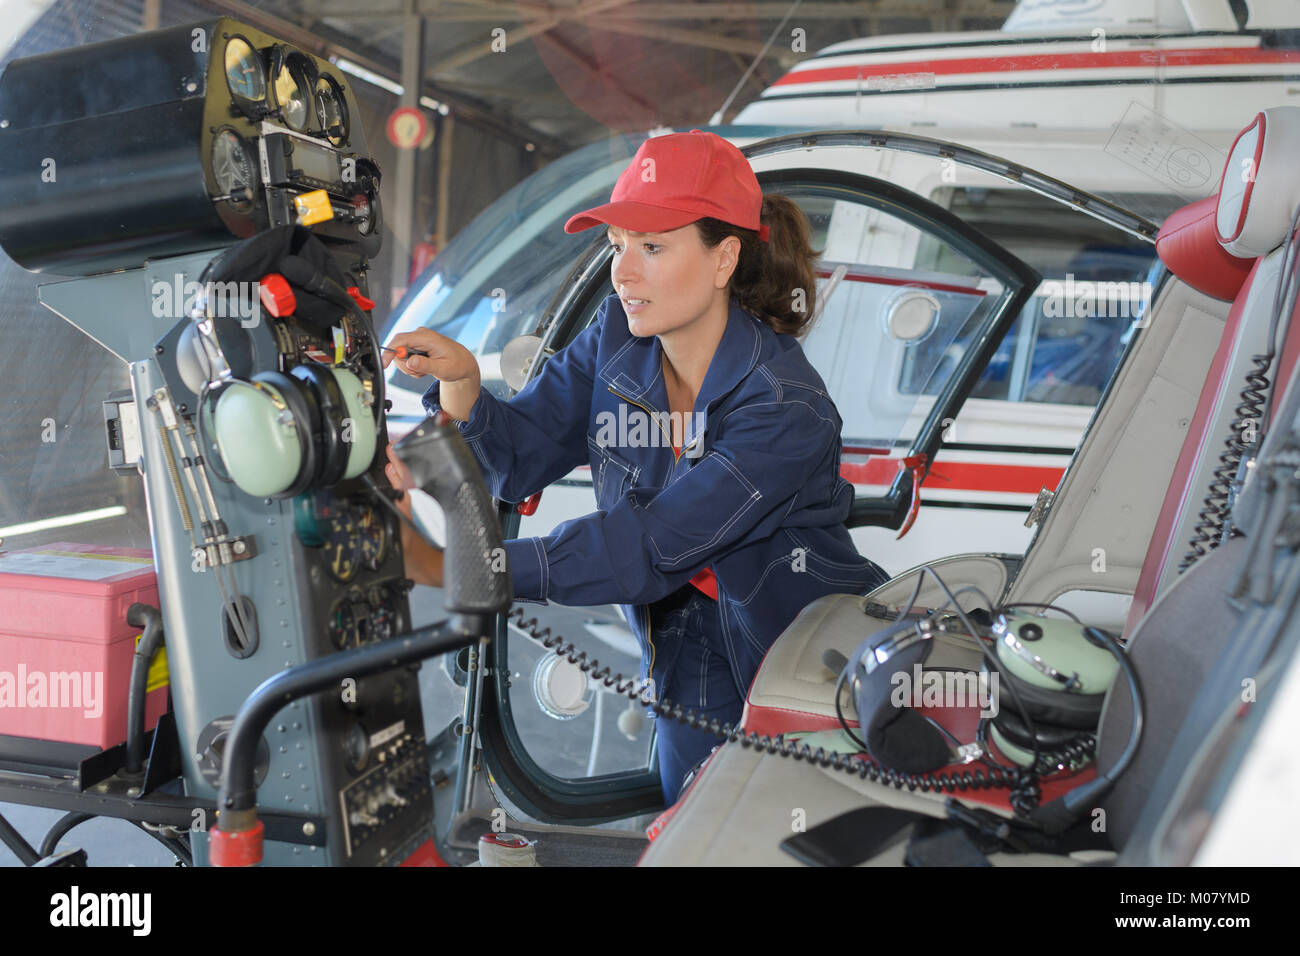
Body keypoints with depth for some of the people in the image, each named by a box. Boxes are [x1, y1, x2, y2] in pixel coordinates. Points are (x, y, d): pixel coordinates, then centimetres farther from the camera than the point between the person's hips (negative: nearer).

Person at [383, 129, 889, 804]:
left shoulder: (787, 410, -29)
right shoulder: (617, 340, -8)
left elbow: (649, 549, -35)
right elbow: (518, 457, -8)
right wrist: (461, 382, -30)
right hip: (695, 659, 5)